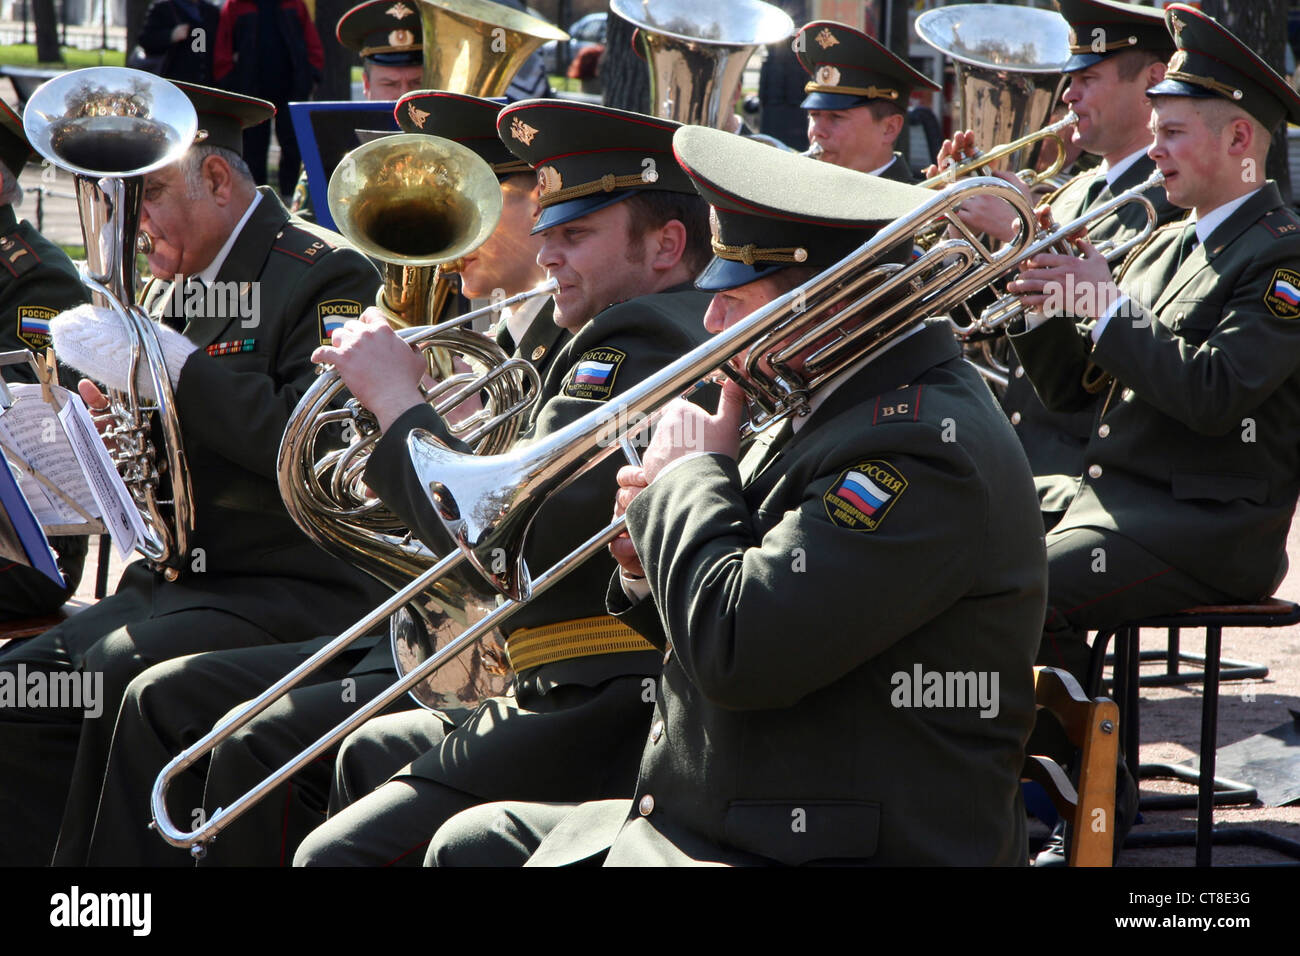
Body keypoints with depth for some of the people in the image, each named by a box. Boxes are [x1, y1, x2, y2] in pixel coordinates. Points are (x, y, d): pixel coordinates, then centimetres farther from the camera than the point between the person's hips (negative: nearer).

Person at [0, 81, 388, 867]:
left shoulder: (328, 275, -8)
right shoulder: (171, 287, 18)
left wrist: (163, 362, -22)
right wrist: (109, 402, 0)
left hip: (294, 589, -8)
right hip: (168, 580, 8)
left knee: (118, 673, -29)